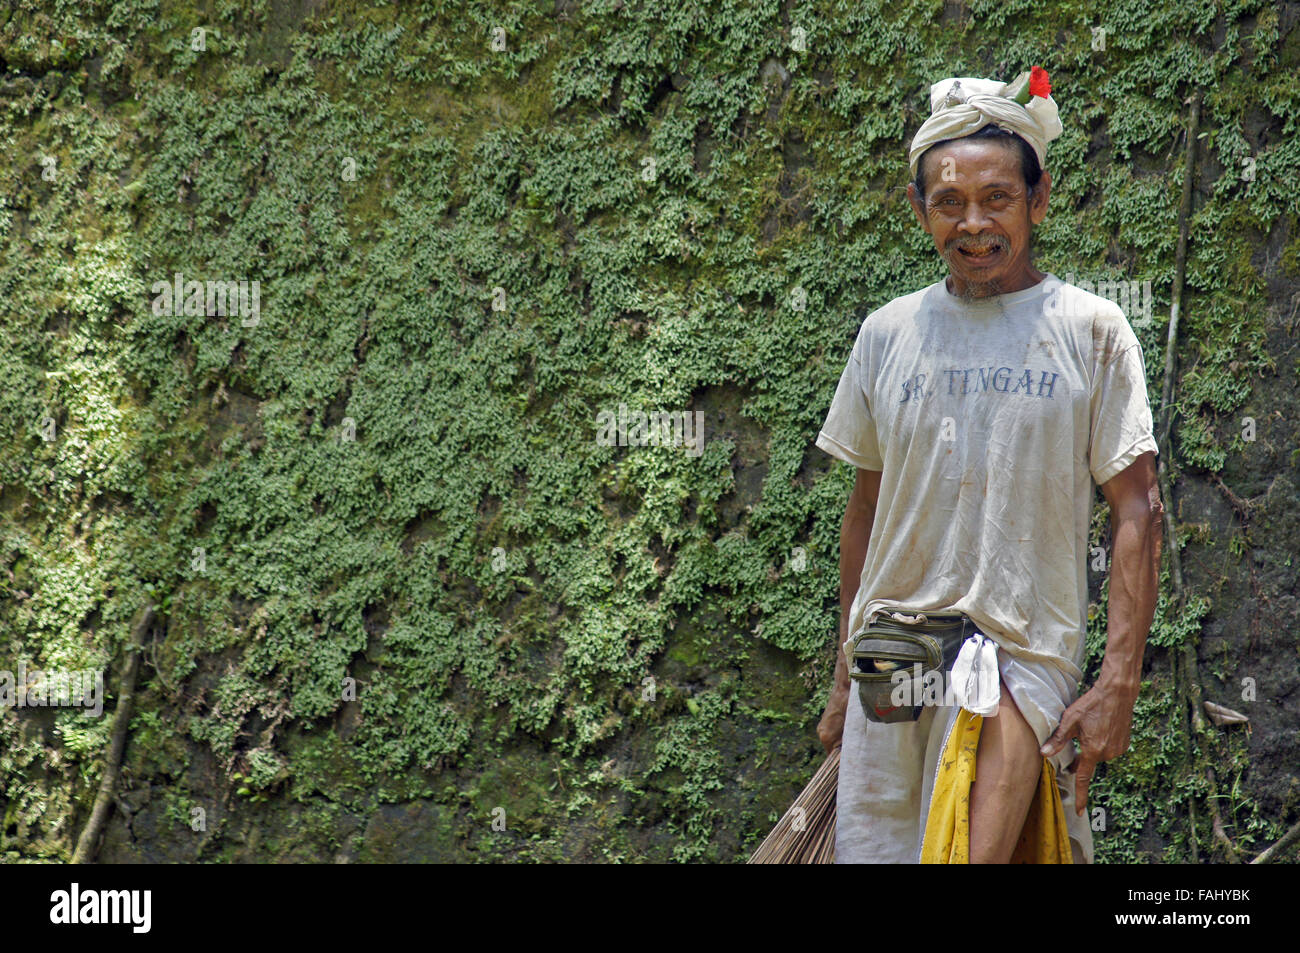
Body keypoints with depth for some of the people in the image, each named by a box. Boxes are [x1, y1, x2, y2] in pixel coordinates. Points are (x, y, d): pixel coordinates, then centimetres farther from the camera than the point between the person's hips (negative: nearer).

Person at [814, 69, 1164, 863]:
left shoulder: (1090, 329, 2)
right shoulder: (889, 333, 12)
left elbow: (1137, 512, -1)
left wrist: (1119, 684, -9)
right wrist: (844, 678, 17)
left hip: (1024, 655, -4)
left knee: (968, 852, -22)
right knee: (870, 848, -2)